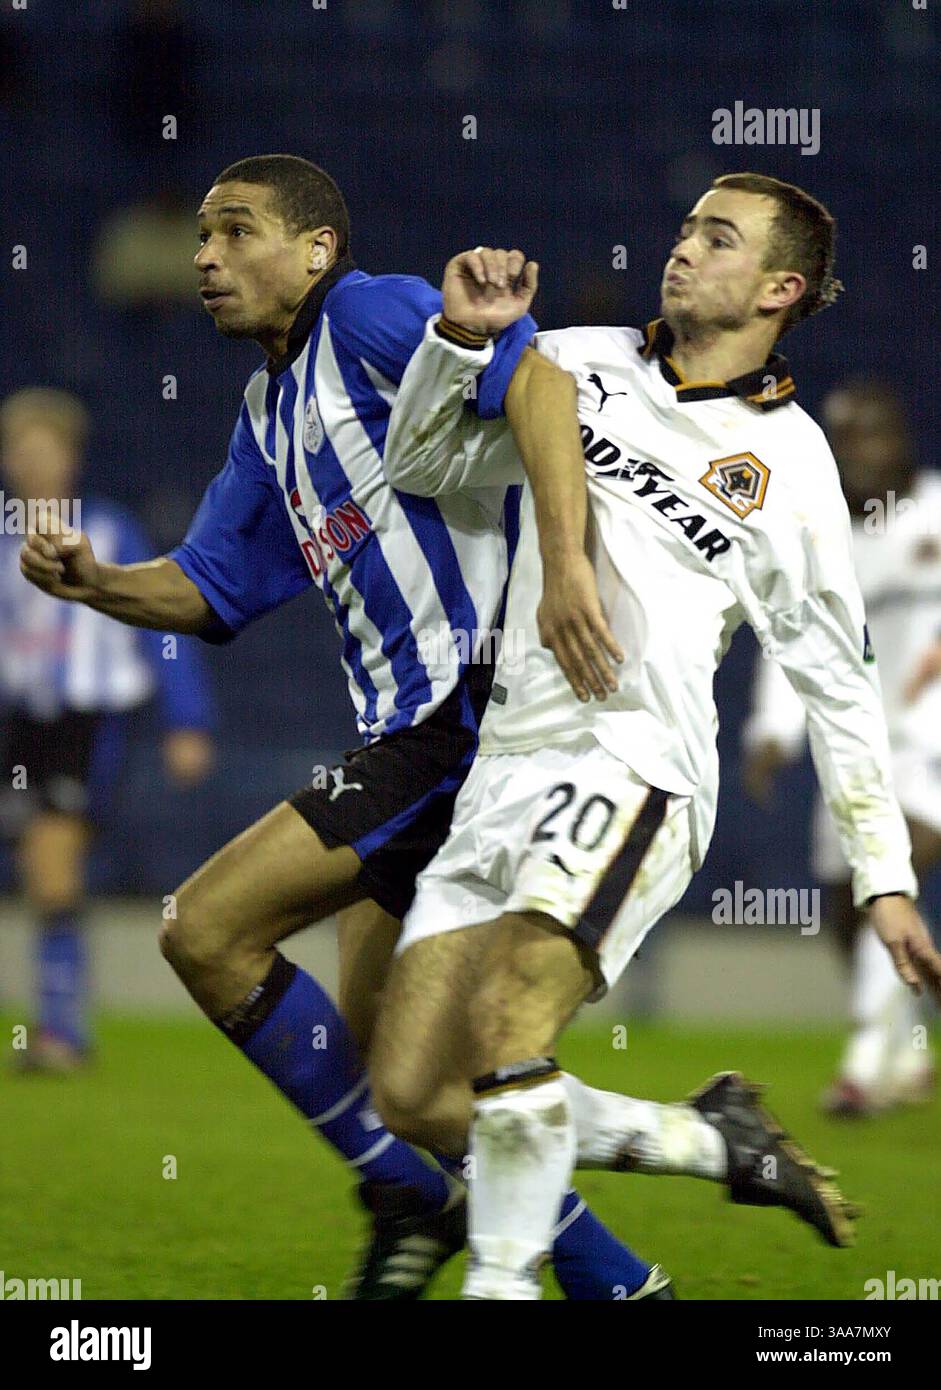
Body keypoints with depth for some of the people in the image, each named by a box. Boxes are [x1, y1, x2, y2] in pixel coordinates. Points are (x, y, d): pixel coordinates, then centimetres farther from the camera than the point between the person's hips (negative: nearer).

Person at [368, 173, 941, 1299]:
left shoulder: (789, 462, 7)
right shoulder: (583, 366, 16)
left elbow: (837, 683, 10)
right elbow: (421, 466, 20)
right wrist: (461, 336, 1)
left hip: (632, 763, -5)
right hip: (505, 769, 5)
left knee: (506, 1024, -29)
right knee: (414, 1098, -2)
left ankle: (503, 1281, -15)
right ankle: (719, 1143, 13)